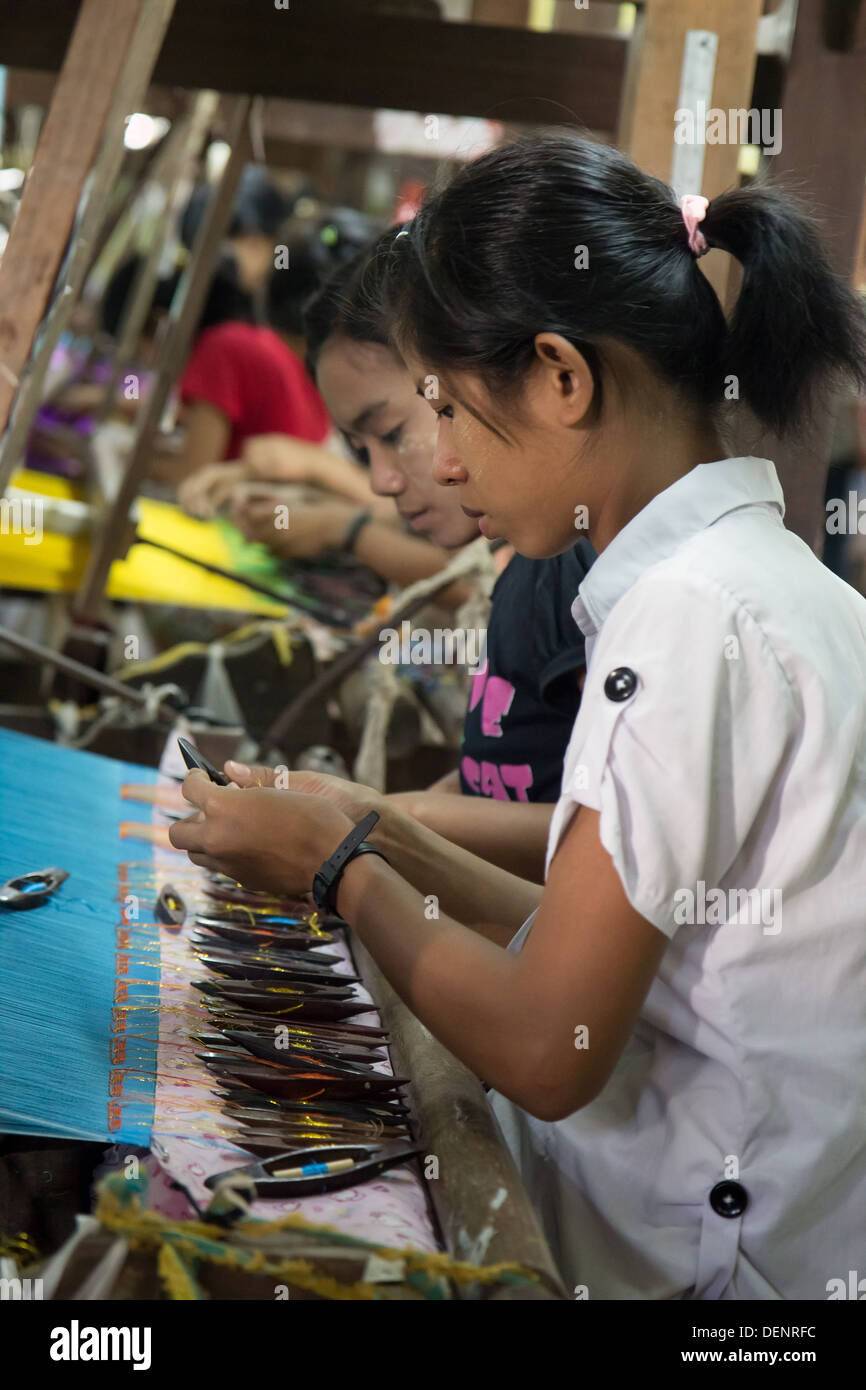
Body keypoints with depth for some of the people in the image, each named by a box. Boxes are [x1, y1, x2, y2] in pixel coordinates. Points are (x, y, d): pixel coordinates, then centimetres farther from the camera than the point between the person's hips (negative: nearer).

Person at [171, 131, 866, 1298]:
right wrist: (384, 843, 8)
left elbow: (546, 1048, -20)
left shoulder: (690, 613, -20)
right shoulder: (761, 579, 9)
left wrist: (339, 869, -6)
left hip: (698, 1256, -9)